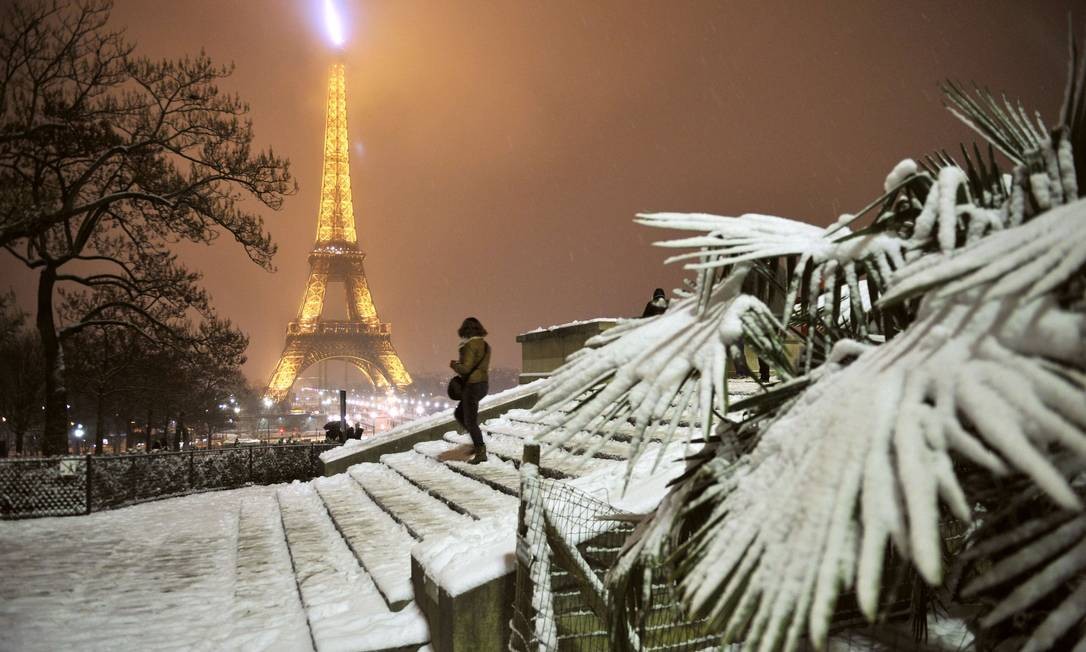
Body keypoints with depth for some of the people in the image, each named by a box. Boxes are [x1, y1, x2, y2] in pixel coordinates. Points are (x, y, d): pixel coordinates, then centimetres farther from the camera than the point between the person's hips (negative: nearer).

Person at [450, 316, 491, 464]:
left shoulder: (470, 345, -16)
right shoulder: (485, 345, 11)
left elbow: (466, 368, -21)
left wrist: (453, 364, -2)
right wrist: (460, 363, 14)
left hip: (473, 385, -9)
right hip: (483, 384, 9)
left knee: (470, 421, -1)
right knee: (458, 414, 20)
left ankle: (481, 453, 0)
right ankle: (478, 441, 17)